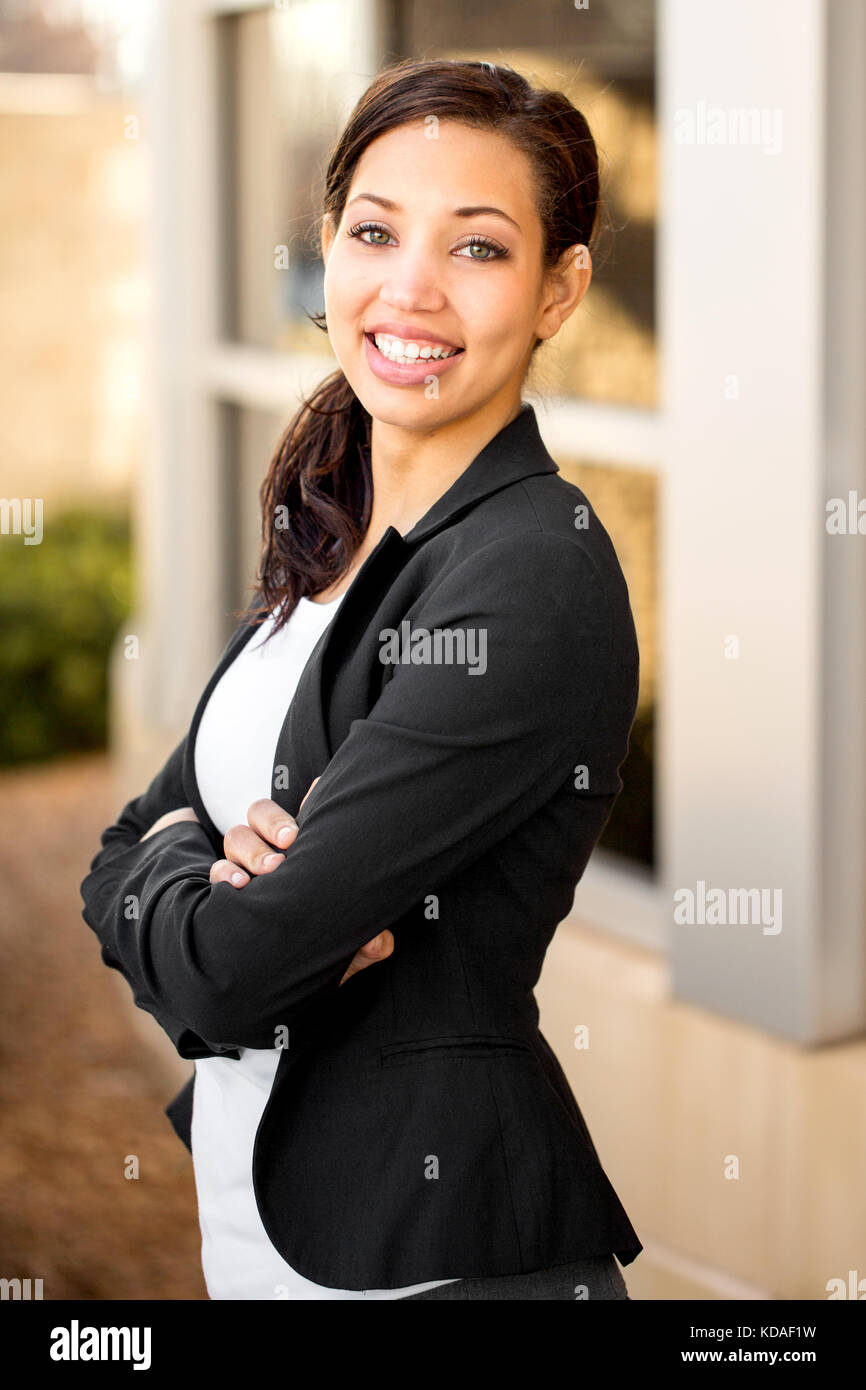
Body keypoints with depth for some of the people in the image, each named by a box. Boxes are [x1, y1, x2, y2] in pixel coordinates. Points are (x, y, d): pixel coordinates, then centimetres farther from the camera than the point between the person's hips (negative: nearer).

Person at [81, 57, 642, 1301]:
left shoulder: (534, 581, -22)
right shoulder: (327, 533, 4)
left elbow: (227, 973, -24)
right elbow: (122, 861, 4)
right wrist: (214, 864, -15)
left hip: (442, 1255, -7)